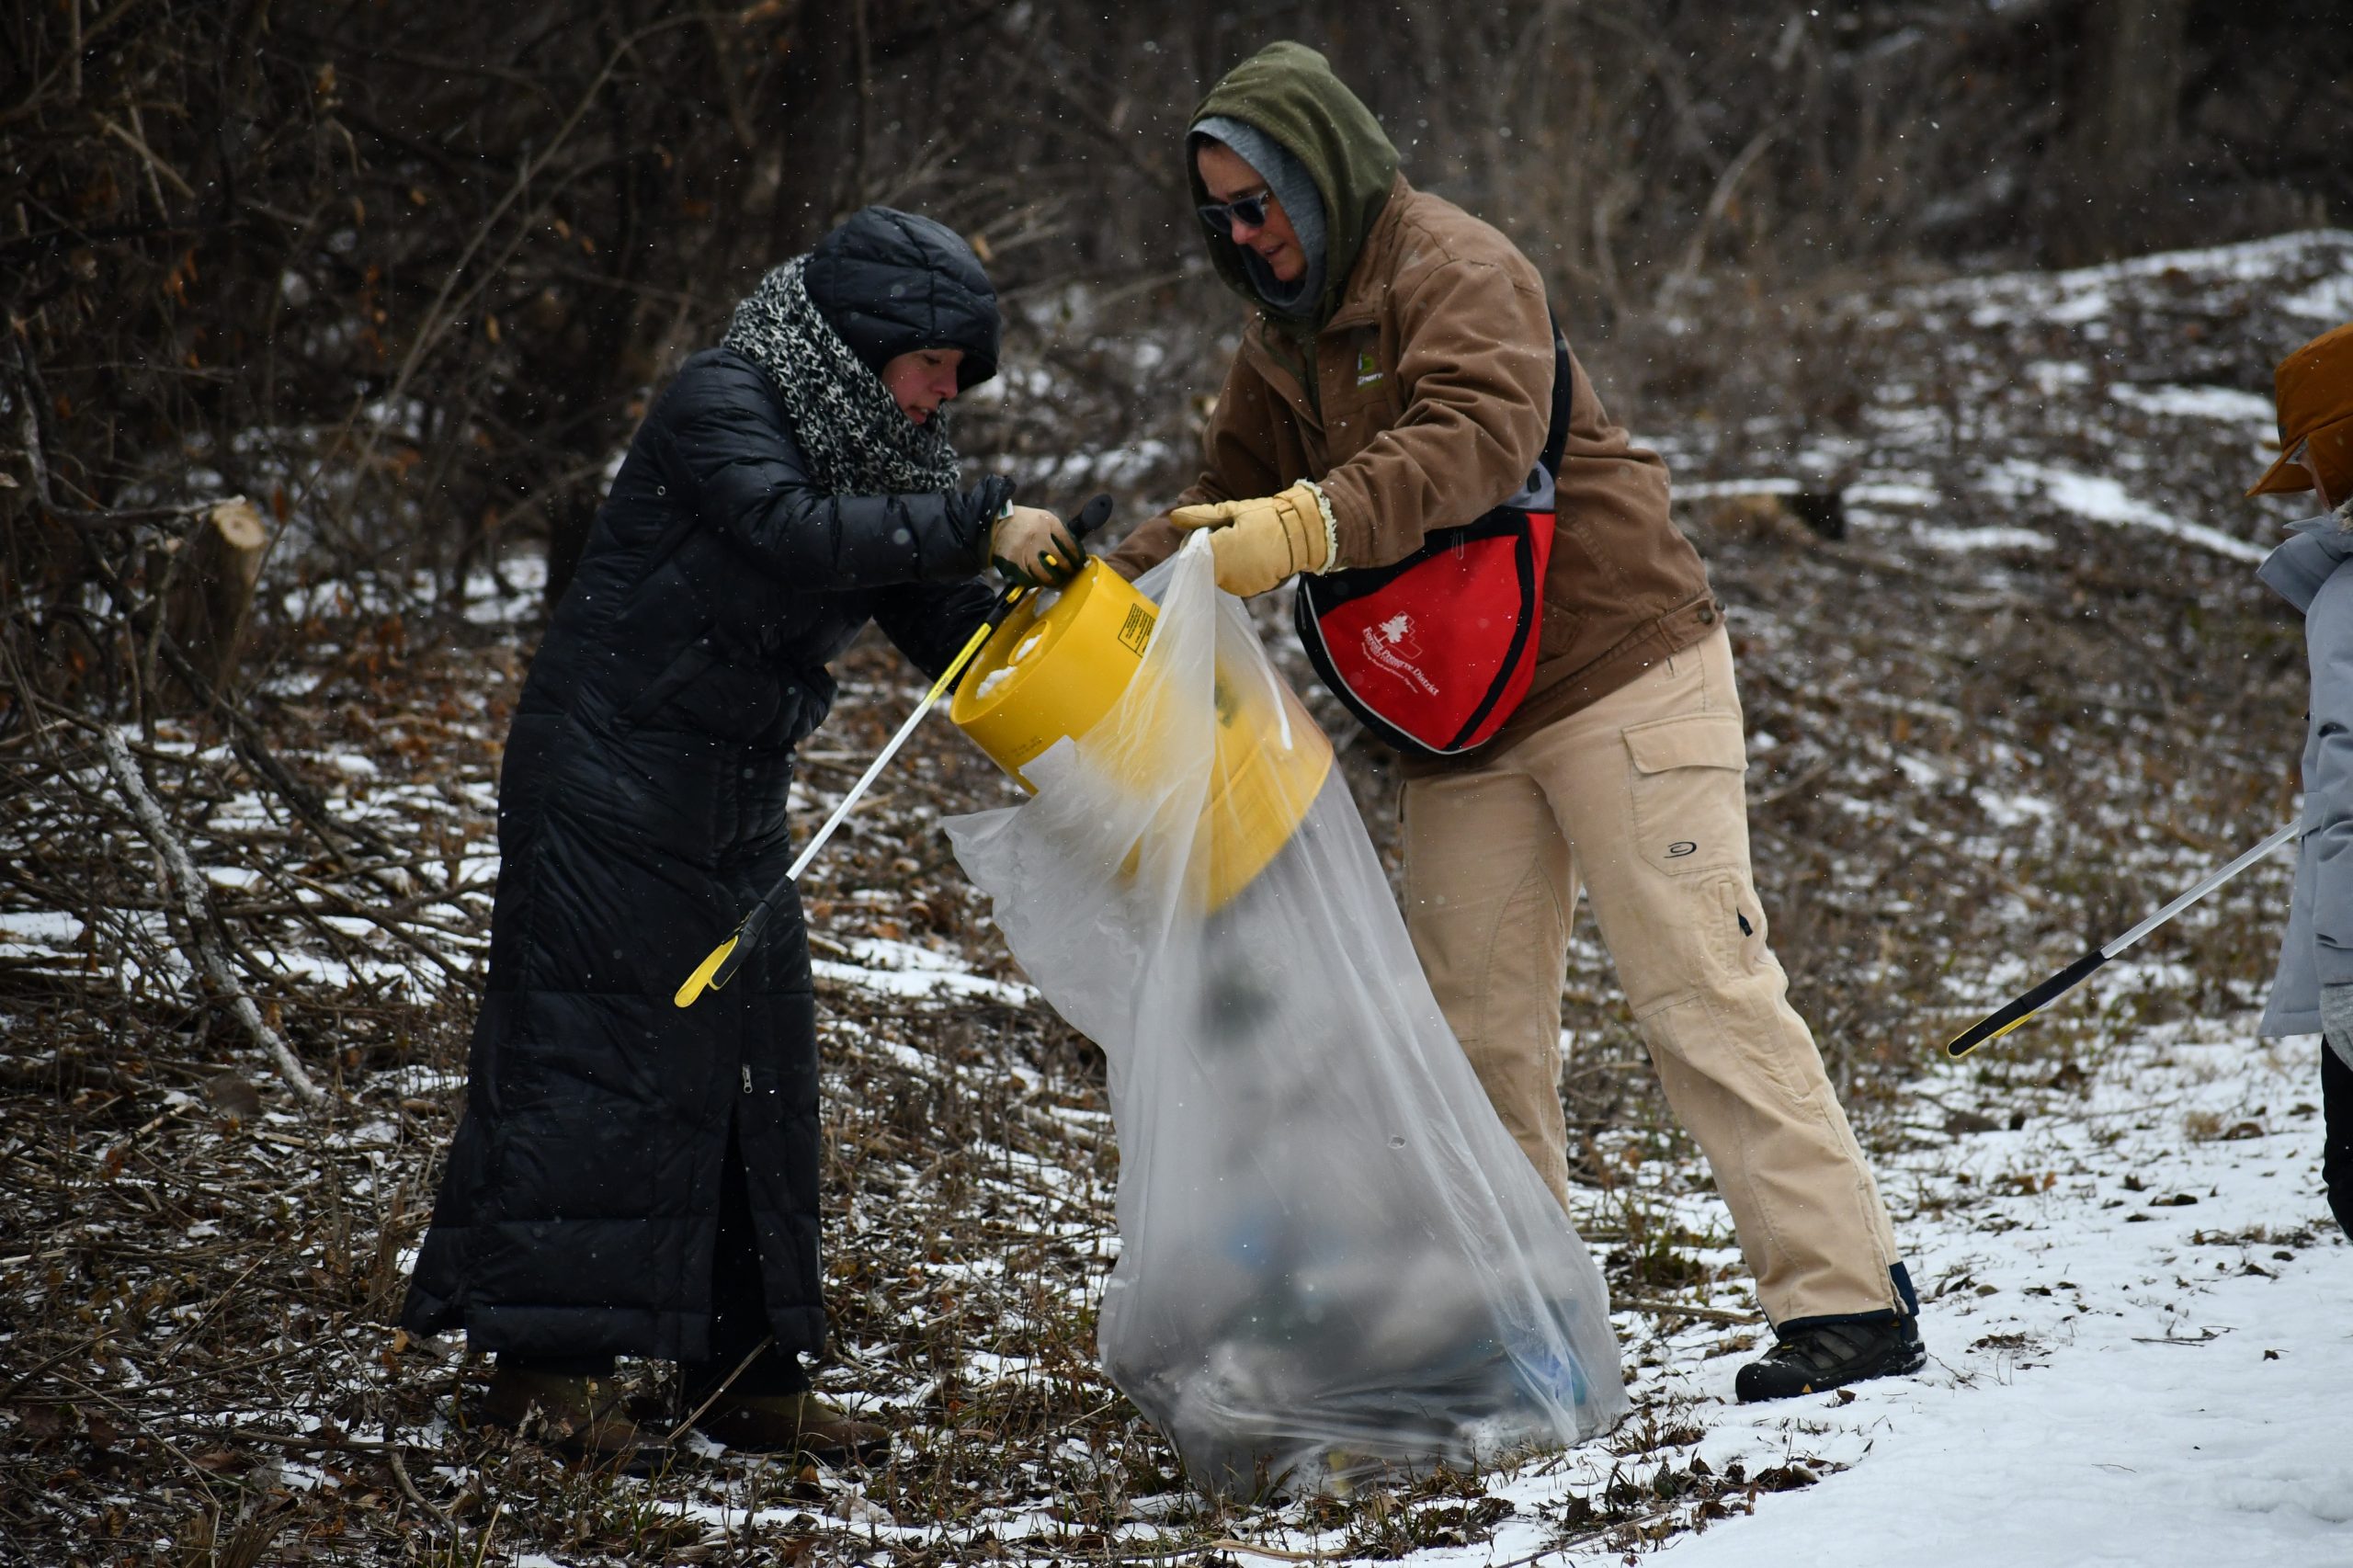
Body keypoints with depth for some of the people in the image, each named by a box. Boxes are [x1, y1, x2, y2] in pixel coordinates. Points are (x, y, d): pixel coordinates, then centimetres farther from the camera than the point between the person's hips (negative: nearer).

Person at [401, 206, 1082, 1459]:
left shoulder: (868, 448, 9)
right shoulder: (720, 407, -16)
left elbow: (939, 622, 8)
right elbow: (794, 536, -33)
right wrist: (981, 525, -32)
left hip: (735, 798, 9)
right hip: (608, 779, -9)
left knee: (757, 1059, 7)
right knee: (604, 1048, -6)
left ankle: (747, 1375, 12)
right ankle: (546, 1361, 1)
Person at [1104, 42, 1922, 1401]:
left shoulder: (1458, 270, -14)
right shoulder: (1283, 345, 14)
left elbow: (1475, 440, -30)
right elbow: (1227, 501, 18)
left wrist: (1310, 525, -43)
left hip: (1620, 673, -8)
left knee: (1699, 985, -11)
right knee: (1479, 1023, 7)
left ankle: (1851, 1299, -10)